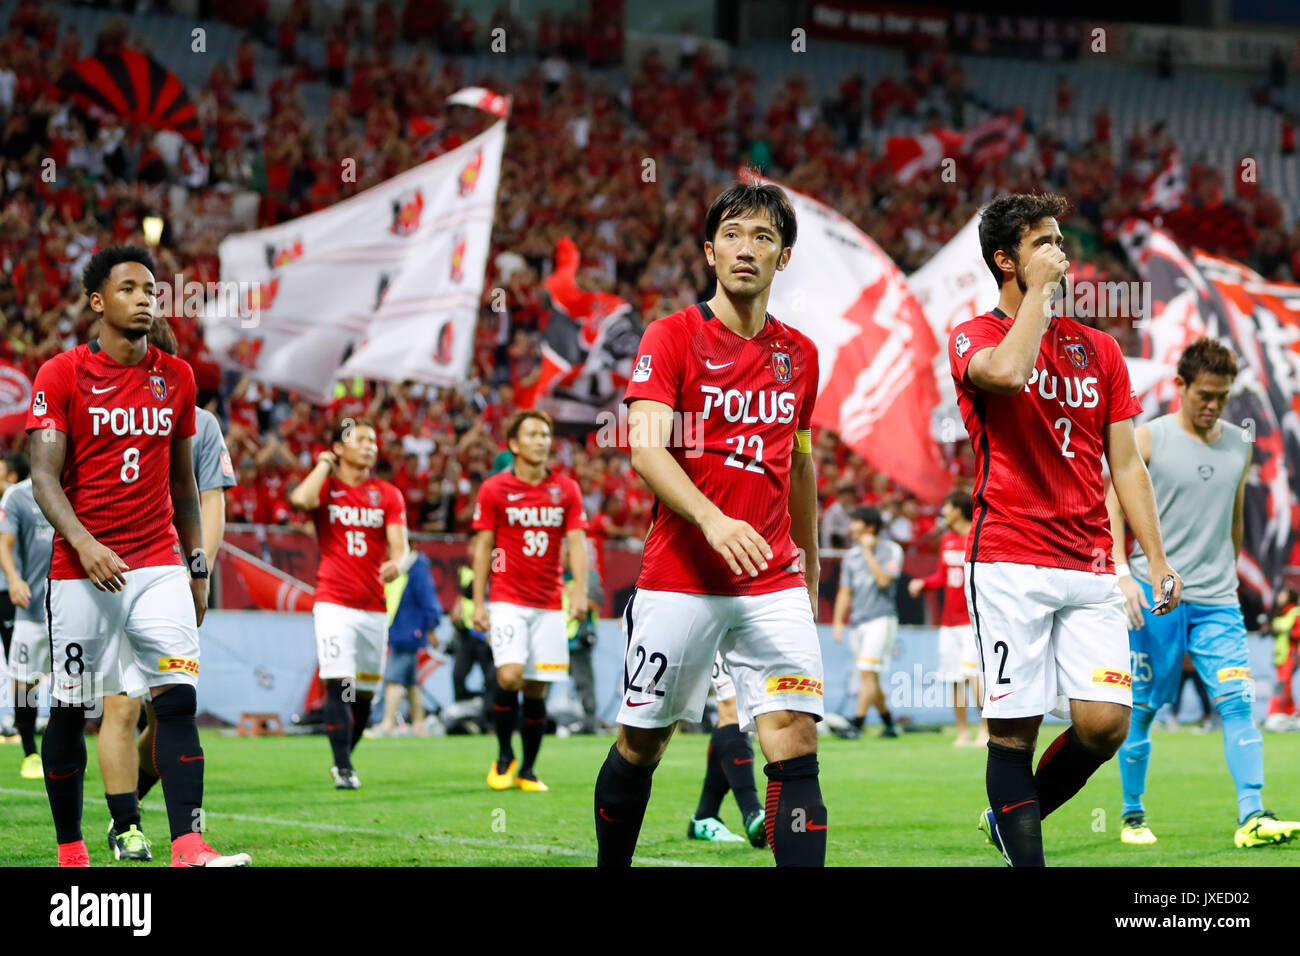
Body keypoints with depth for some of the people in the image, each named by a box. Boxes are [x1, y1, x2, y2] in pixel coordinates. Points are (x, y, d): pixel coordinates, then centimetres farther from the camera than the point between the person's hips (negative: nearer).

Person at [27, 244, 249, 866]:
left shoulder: (176, 377, 10)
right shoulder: (61, 376, -3)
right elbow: (44, 477, -9)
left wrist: (198, 566, 15)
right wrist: (85, 543, -24)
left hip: (159, 566, 3)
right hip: (81, 570, -3)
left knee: (178, 698, -12)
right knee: (69, 710, 4)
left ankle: (188, 847, -18)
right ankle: (69, 850, 17)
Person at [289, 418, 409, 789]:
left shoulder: (388, 495, 9)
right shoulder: (326, 487, 3)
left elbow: (400, 547, 0)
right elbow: (300, 499, -21)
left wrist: (397, 564, -24)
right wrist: (324, 464, -5)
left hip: (375, 607, 3)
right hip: (334, 602, -3)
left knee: (365, 694, 7)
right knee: (338, 685, -15)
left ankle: (342, 762, 25)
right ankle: (344, 768, -15)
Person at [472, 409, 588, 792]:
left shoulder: (566, 490, 7)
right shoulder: (494, 490, 1)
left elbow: (576, 543, 2)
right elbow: (483, 547, 3)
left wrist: (580, 592, -12)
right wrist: (478, 602, -2)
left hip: (549, 604, 2)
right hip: (507, 600, -2)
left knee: (537, 689, 2)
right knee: (510, 675, -19)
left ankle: (528, 770, 14)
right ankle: (504, 756, 1)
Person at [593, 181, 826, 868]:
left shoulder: (799, 354, 12)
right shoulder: (672, 337, -2)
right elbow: (645, 450, -15)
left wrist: (810, 569, 27)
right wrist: (712, 518, -31)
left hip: (774, 585, 3)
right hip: (678, 577, -3)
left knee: (795, 744, -11)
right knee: (641, 745, 8)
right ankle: (610, 866, 30)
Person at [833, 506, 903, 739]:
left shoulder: (891, 550, -3)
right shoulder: (852, 555, 14)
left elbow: (884, 580, -18)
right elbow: (845, 592, 15)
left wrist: (868, 552, -13)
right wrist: (838, 622, 5)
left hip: (881, 619, -7)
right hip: (858, 623, 7)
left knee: (867, 672, -16)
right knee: (869, 678, 10)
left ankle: (857, 725, -21)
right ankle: (889, 725, 22)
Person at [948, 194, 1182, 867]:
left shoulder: (1099, 349, 16)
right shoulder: (974, 338, 2)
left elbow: (1125, 464, 17)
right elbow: (1005, 372, -24)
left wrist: (1156, 558, 9)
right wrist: (1039, 289, -11)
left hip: (1090, 567, 4)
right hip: (1009, 565, -4)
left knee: (1105, 723, -7)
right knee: (1014, 728, -4)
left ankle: (1013, 814, 18)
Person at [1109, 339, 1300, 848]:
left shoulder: (1239, 443, 11)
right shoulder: (1149, 438, -2)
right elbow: (1114, 507, -4)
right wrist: (1123, 573, -15)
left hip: (1217, 600, 3)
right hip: (1154, 594, -3)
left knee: (1236, 700, -11)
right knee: (1142, 708, 3)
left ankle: (1252, 816, -19)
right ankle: (1132, 815, 16)